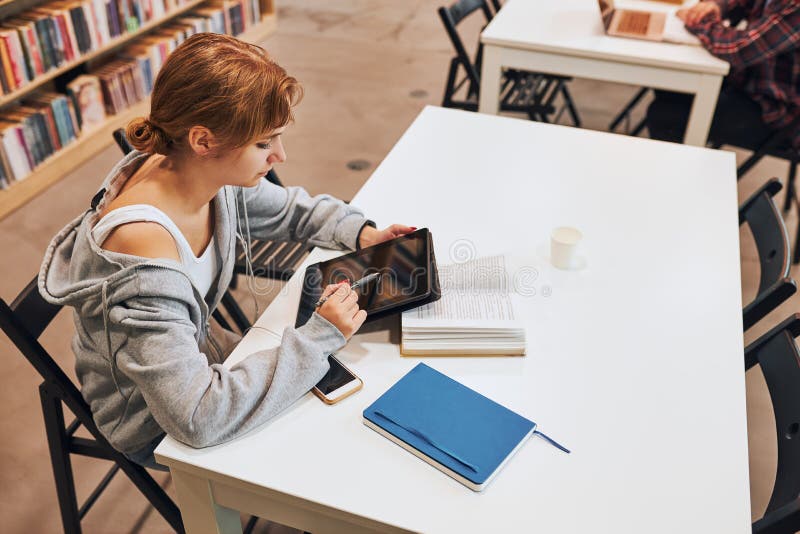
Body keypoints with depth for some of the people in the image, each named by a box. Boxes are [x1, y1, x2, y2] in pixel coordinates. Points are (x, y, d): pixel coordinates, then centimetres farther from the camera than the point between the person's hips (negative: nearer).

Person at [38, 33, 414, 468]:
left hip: (194, 357, 7)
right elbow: (196, 418, -37)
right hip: (156, 429, -6)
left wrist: (360, 232, -14)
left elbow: (287, 209, 4)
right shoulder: (143, 265, -40)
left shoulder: (214, 173, -17)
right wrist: (319, 338, -33)